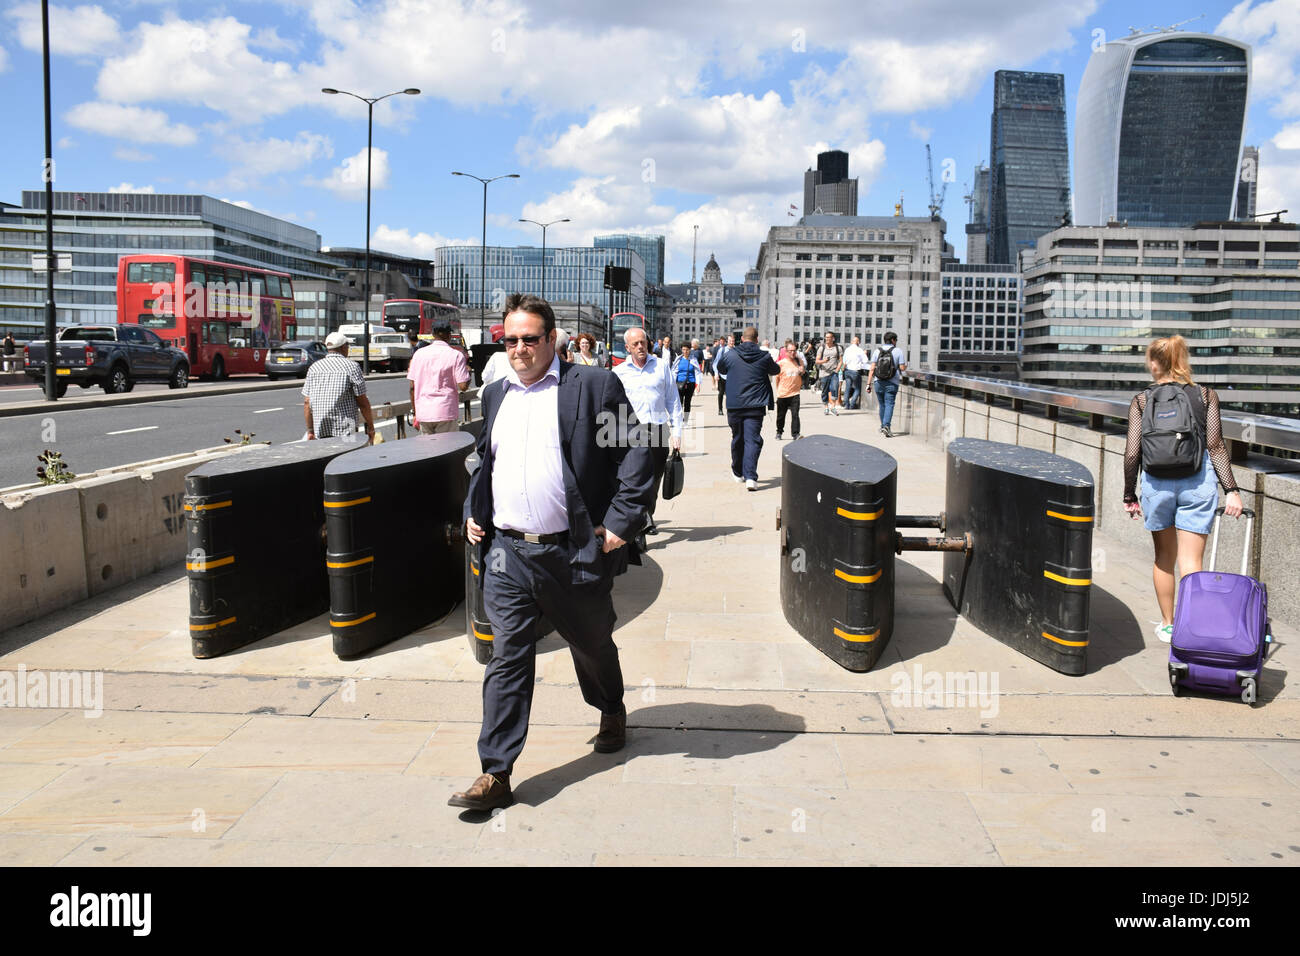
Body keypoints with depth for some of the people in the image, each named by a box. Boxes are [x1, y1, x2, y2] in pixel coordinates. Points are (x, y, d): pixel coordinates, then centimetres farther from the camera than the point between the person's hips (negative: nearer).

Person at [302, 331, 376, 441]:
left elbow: (307, 402, 7)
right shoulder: (351, 367, -4)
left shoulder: (314, 367, 9)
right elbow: (362, 402, -5)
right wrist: (370, 427, 5)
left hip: (321, 432, 5)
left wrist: (310, 430, 14)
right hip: (345, 430, -5)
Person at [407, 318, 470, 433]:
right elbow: (463, 386, -10)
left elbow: (412, 387, 6)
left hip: (423, 414, 4)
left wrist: (415, 412, 15)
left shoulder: (419, 353, 6)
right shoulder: (456, 355, -5)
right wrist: (467, 371, 10)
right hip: (446, 413, -3)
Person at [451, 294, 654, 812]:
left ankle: (612, 711, 47)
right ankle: (496, 774, 8)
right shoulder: (495, 394, 13)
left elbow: (635, 455, -7)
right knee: (507, 660, 2)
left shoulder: (594, 385, -5)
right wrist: (473, 512, 13)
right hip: (507, 554, 3)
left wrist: (621, 522, -12)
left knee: (592, 646, 17)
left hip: (574, 552, -3)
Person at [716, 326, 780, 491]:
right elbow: (776, 370, 16)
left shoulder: (730, 355, 0)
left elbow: (722, 370, 18)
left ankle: (738, 472, 31)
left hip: (734, 405, 2)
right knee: (752, 440, -4)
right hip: (756, 405, -2)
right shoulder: (764, 357, -2)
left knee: (737, 439, 17)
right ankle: (750, 477, -16)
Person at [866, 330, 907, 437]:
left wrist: (868, 384, 1)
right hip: (892, 383, -3)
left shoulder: (877, 351, 5)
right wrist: (905, 364, 18)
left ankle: (883, 426, 23)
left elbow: (872, 368, 0)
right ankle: (886, 426, -20)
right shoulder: (898, 351, -2)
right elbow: (902, 367, -6)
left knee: (882, 404, 15)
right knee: (889, 404, -4)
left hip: (879, 382, 3)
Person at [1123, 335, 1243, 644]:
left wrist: (1129, 496, 6)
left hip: (1156, 483, 1)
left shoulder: (1141, 401, 1)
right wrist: (1231, 490, -3)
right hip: (1197, 482, 0)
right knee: (1190, 561, 0)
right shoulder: (1206, 396, 3)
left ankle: (1167, 624, 28)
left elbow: (1132, 453, -2)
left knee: (1164, 557, 17)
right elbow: (1215, 447, -4)